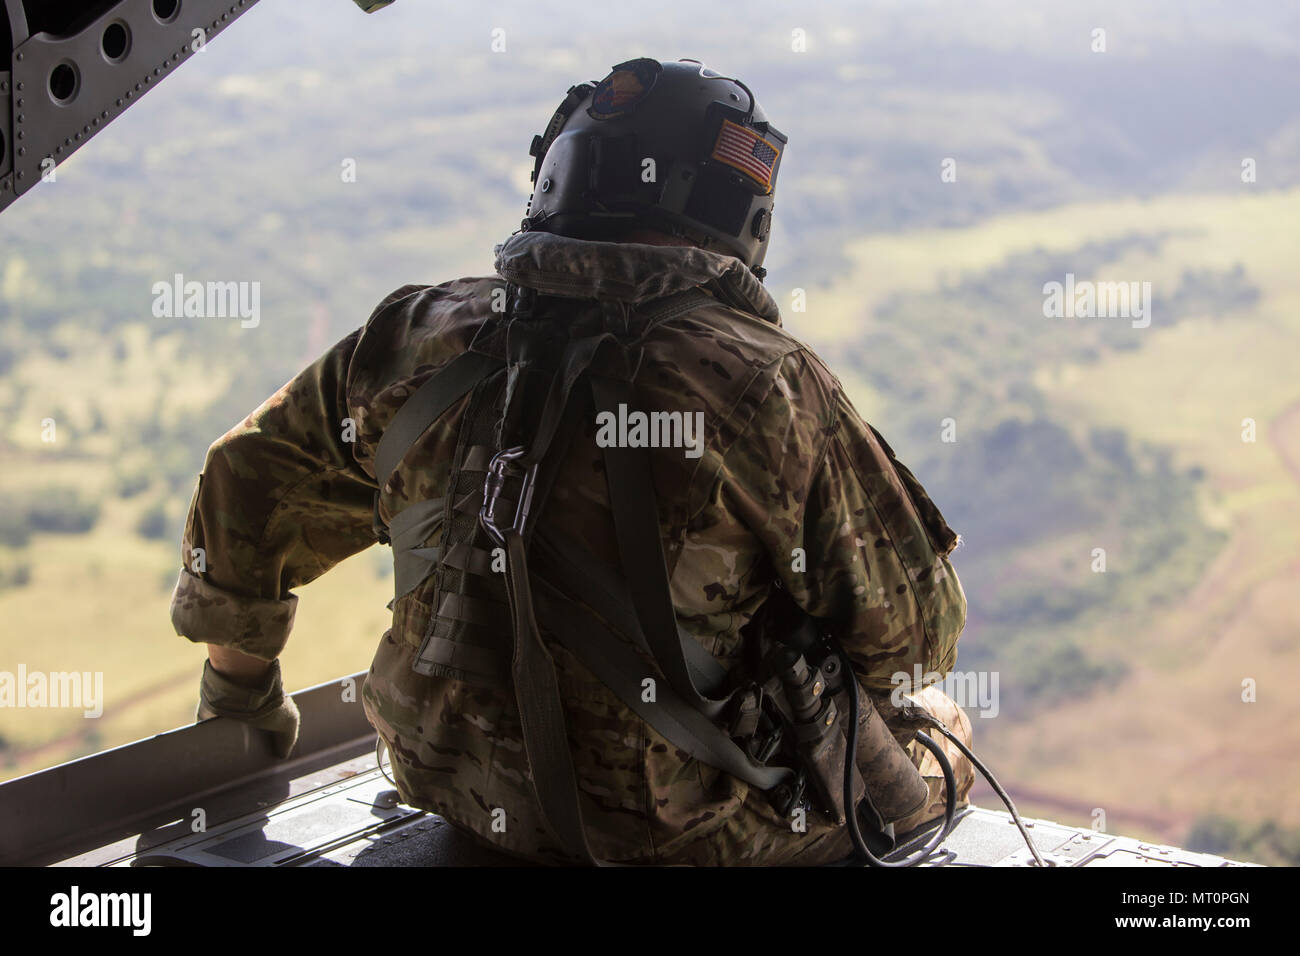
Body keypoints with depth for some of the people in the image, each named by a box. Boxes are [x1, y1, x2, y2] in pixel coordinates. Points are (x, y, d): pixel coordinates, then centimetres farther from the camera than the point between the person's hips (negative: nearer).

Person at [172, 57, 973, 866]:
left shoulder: (421, 343, -4)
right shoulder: (768, 386, -18)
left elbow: (245, 495, 10)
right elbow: (913, 626, -8)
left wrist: (242, 703, 26)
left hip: (471, 799, 5)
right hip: (700, 832, -5)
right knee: (941, 725, 20)